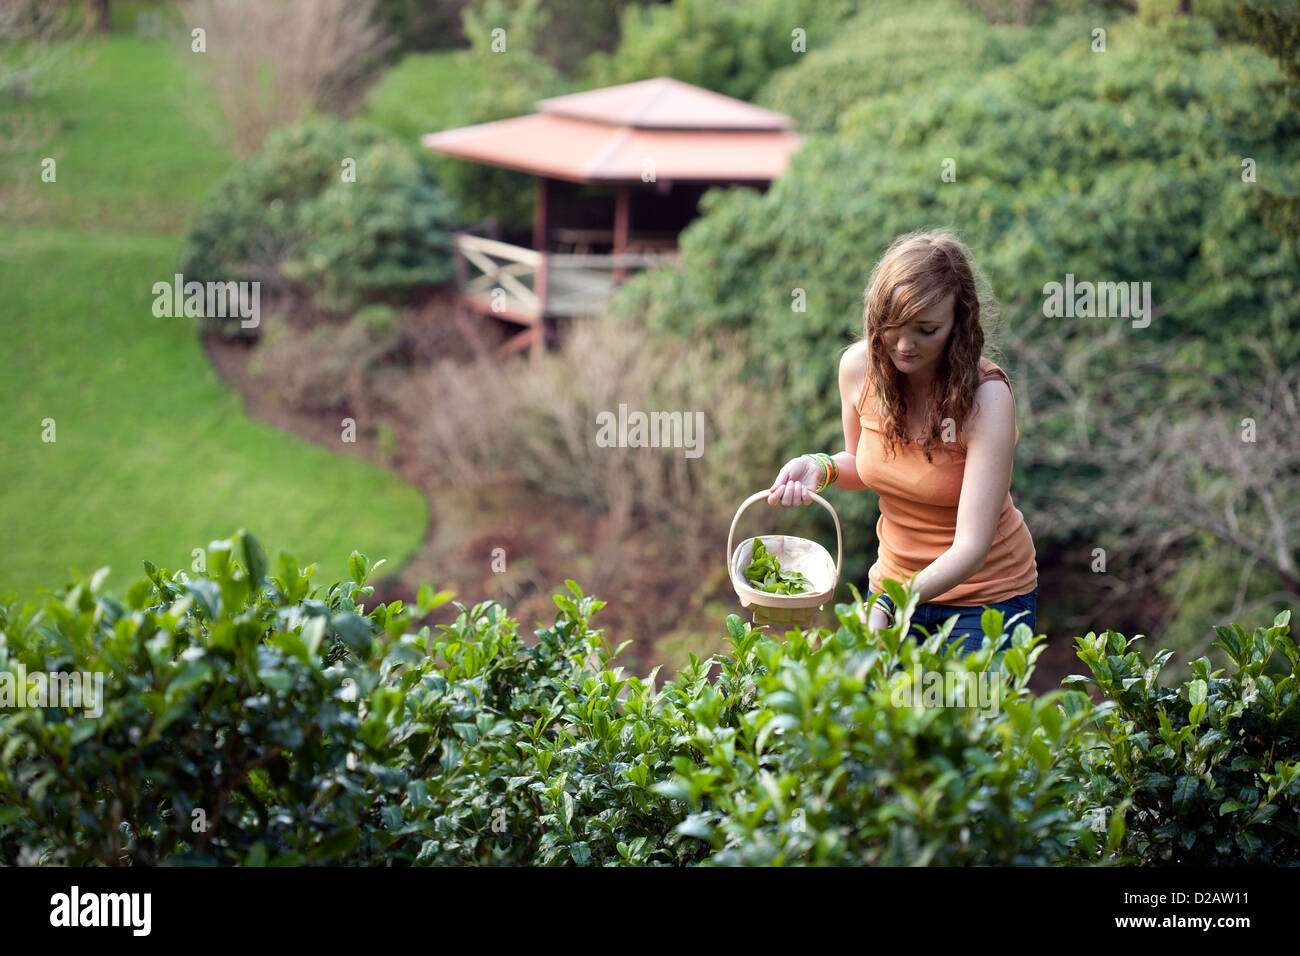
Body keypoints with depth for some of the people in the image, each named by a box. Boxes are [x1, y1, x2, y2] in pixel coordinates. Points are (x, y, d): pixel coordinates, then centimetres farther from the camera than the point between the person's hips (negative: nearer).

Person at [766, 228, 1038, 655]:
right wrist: (821, 467, -11)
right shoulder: (859, 365, -10)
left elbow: (971, 548, -31)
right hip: (895, 583, 4)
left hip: (986, 598, -4)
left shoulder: (987, 396, -25)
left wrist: (889, 606, -45)